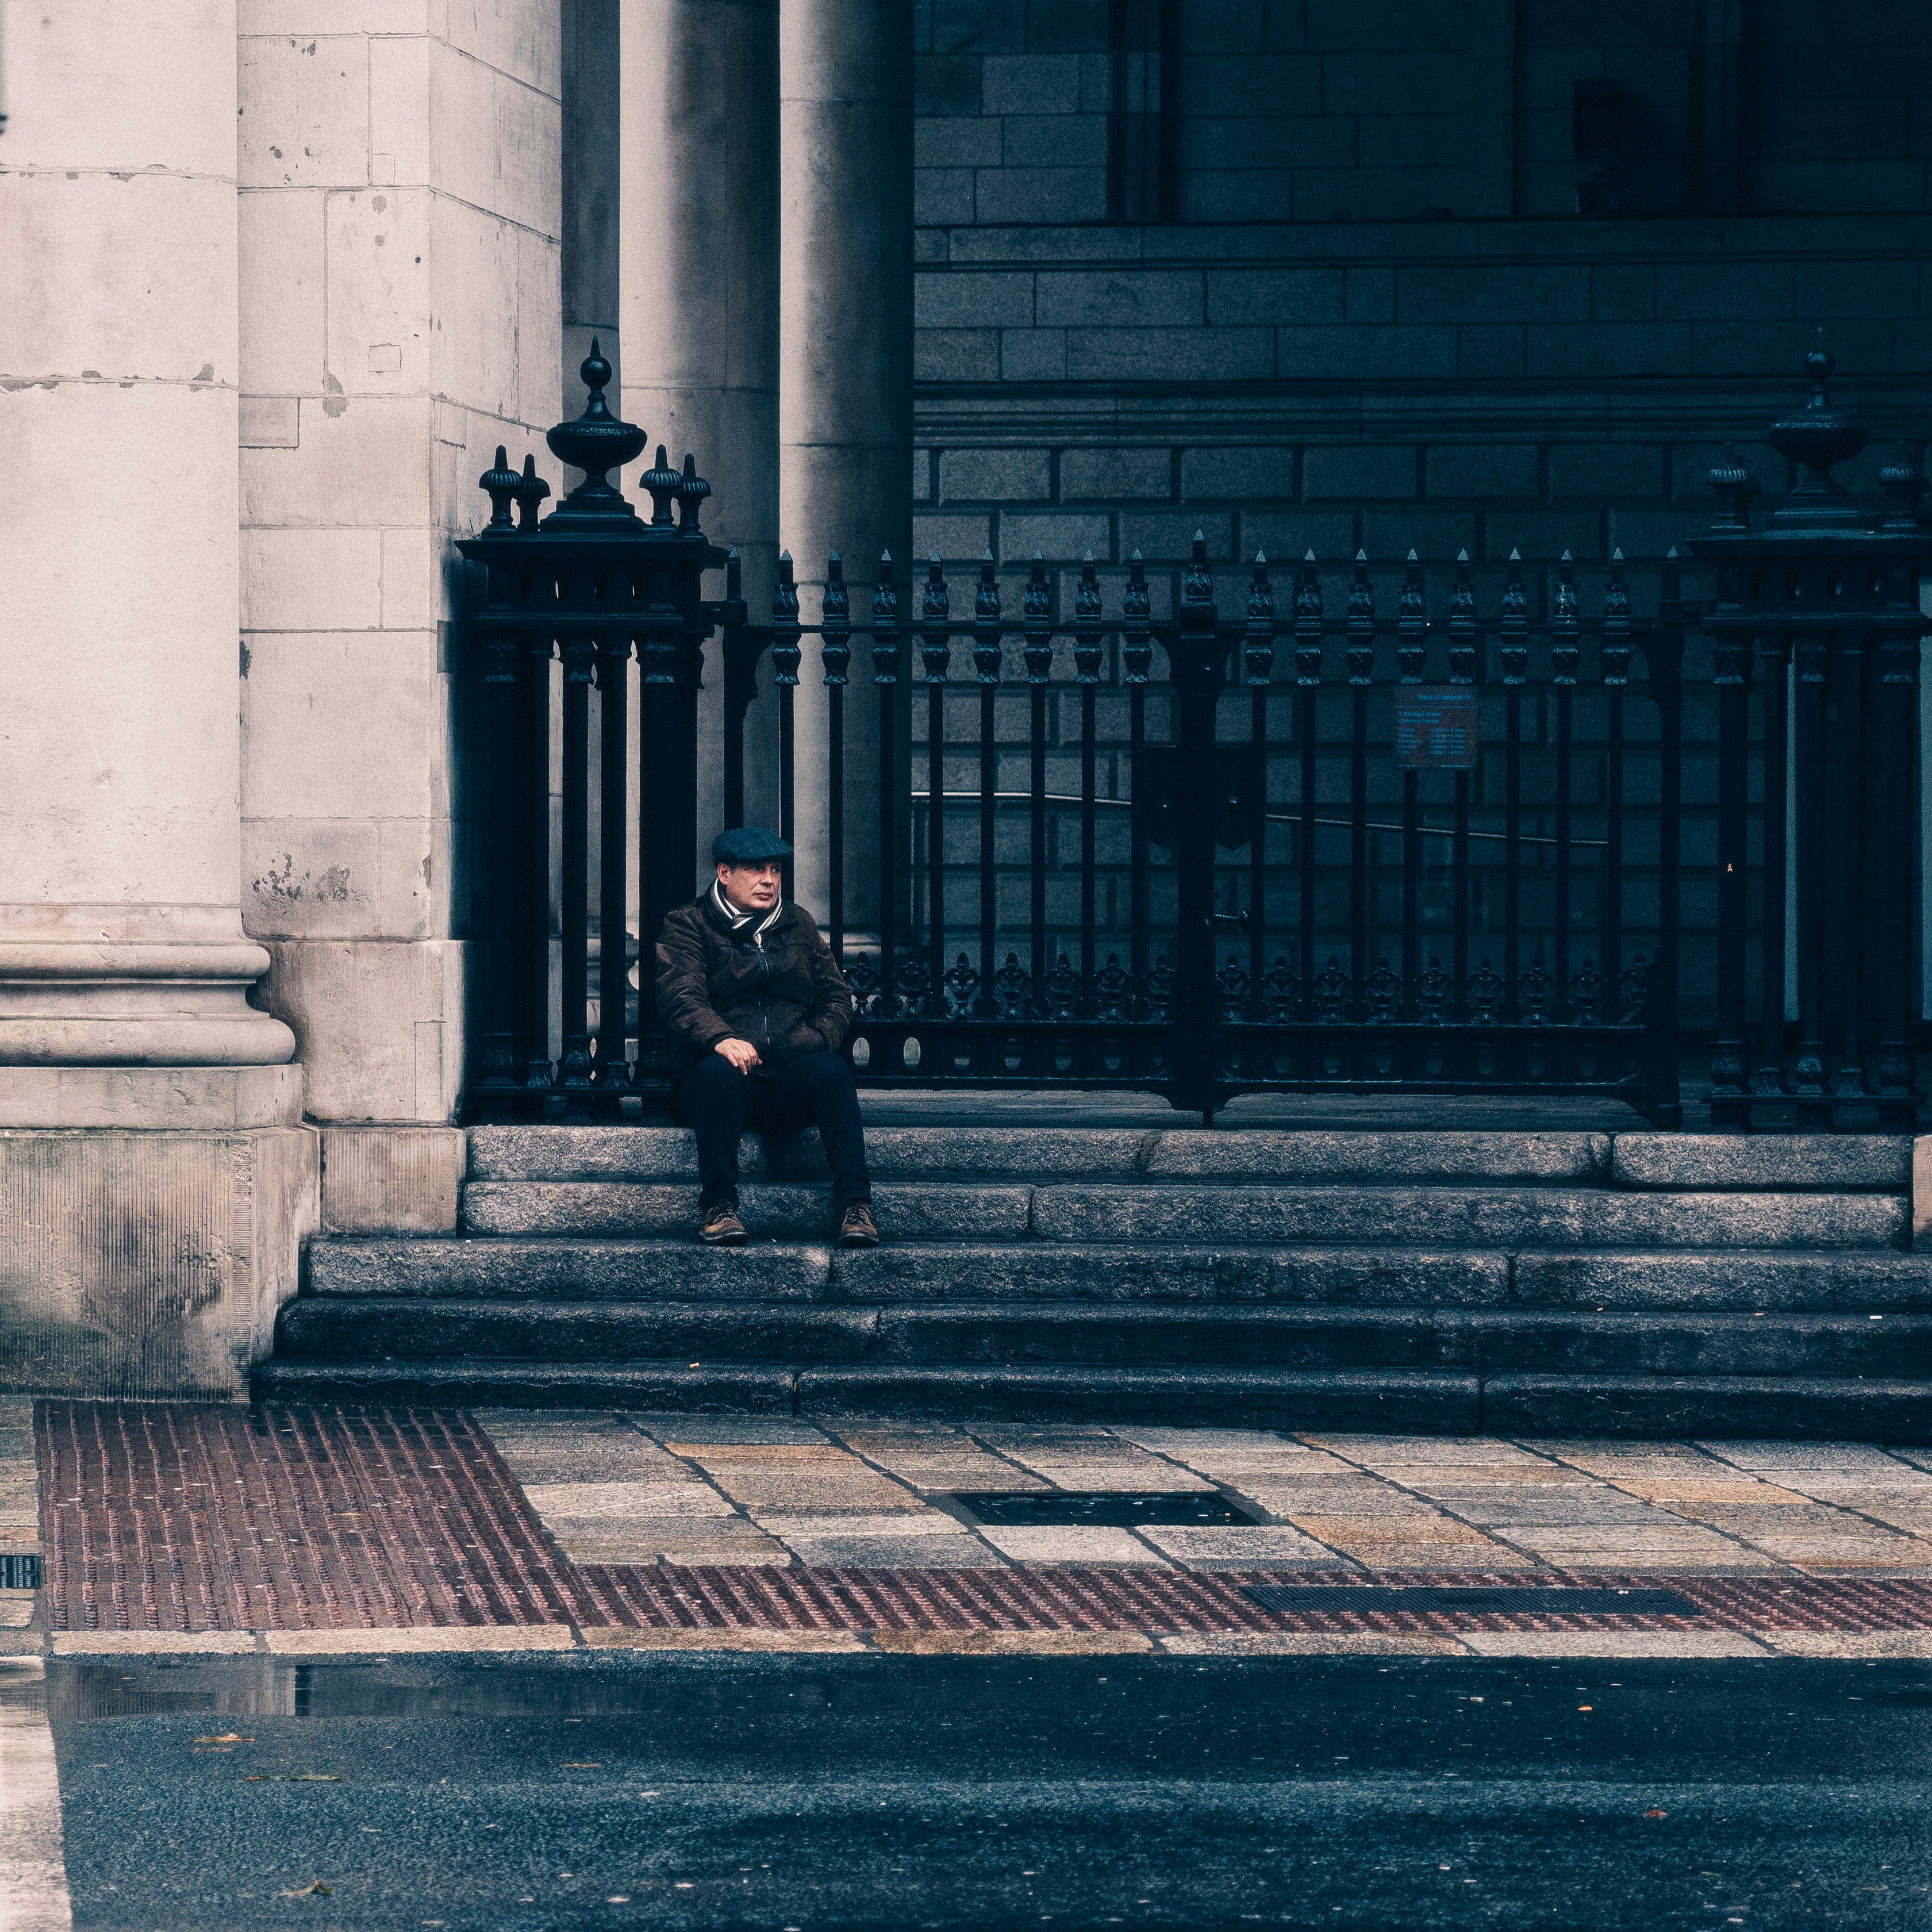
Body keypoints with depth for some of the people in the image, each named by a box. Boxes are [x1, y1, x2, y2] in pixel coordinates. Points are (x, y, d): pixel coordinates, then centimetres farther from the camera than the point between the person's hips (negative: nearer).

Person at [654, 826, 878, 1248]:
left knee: (830, 1069, -31)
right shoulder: (688, 925, 8)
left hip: (788, 1086, 3)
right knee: (721, 1070, -38)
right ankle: (718, 1206, -29)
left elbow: (836, 997, 17)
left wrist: (819, 1040, -7)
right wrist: (720, 1039, -30)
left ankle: (854, 1205, -35)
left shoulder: (798, 924, 21)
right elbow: (680, 997, -9)